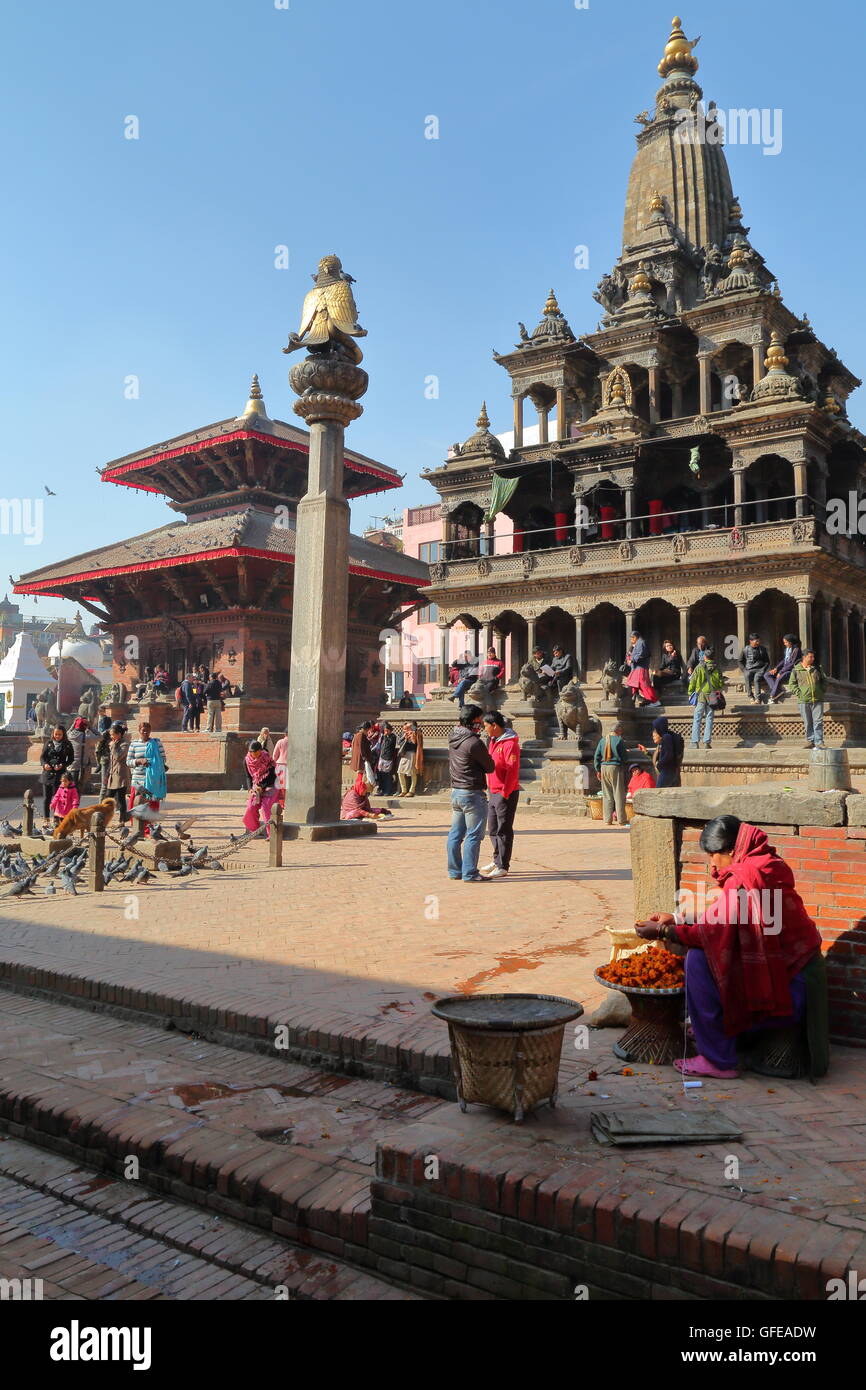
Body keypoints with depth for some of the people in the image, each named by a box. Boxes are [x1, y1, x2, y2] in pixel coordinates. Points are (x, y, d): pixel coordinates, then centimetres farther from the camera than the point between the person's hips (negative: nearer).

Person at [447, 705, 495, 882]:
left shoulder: (453, 737, 3)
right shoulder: (474, 743, -20)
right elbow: (490, 767, -10)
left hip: (455, 792, 8)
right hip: (473, 794, -8)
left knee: (455, 833, 13)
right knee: (474, 835, -2)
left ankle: (454, 870, 21)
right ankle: (469, 873, 1)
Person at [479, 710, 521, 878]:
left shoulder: (510, 744, -16)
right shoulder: (492, 740, 13)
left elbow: (512, 771, -20)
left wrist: (504, 794, -19)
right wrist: (489, 789, 15)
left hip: (506, 793, -9)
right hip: (493, 792, 9)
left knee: (504, 830, -2)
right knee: (492, 829, 16)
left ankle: (503, 866, 5)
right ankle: (497, 860, 29)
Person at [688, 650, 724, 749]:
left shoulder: (699, 667, -4)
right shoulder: (717, 669, 0)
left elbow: (692, 682, -3)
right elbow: (721, 683, 5)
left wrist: (690, 693, 7)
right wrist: (718, 691, 22)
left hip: (700, 695, -1)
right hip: (712, 696, 2)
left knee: (697, 720, 2)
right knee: (709, 719, 8)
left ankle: (695, 742, -4)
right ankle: (707, 742, 4)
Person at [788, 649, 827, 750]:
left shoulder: (817, 668, 11)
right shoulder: (796, 670, 3)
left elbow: (824, 680, 21)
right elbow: (792, 684, 3)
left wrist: (822, 691, 7)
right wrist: (799, 694, -7)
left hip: (818, 700, 1)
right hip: (804, 700, -1)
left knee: (818, 721, -4)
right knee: (807, 722, 4)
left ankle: (819, 742, -2)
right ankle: (810, 740, 12)